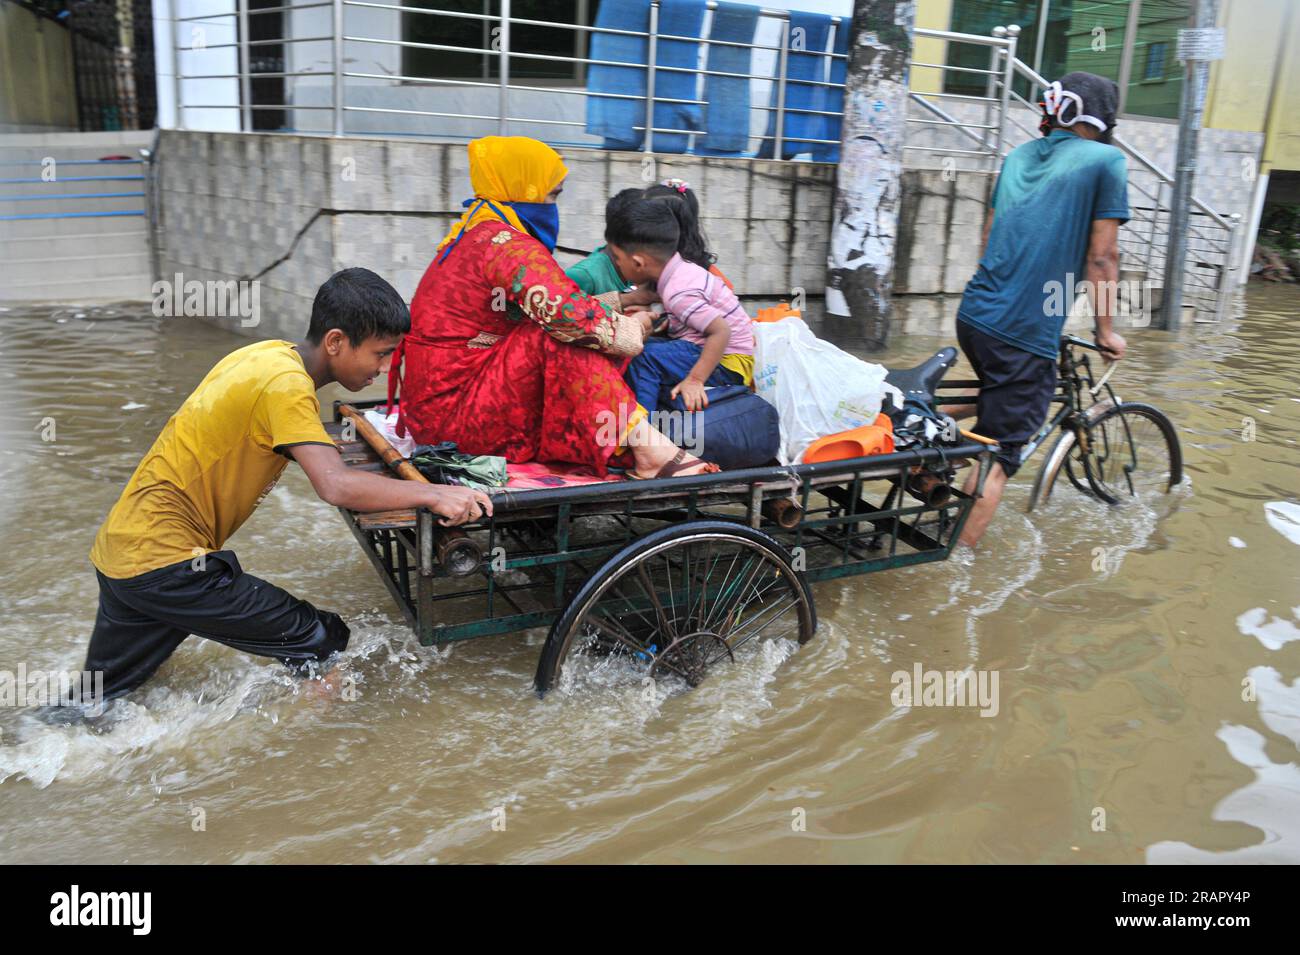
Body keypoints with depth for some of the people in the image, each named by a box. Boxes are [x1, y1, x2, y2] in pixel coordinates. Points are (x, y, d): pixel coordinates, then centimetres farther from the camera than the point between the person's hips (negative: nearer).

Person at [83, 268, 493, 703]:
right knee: (324, 642, -3)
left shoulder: (269, 353, 7)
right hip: (164, 563, -10)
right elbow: (336, 487, -32)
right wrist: (433, 494, -28)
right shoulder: (286, 383, -21)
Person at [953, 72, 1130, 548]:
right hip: (1026, 333, -7)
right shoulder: (1106, 161, -4)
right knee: (997, 458, -1)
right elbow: (1102, 256, -5)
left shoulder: (1018, 155, 14)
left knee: (999, 395, 35)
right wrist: (1105, 331, 6)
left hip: (973, 314, 7)